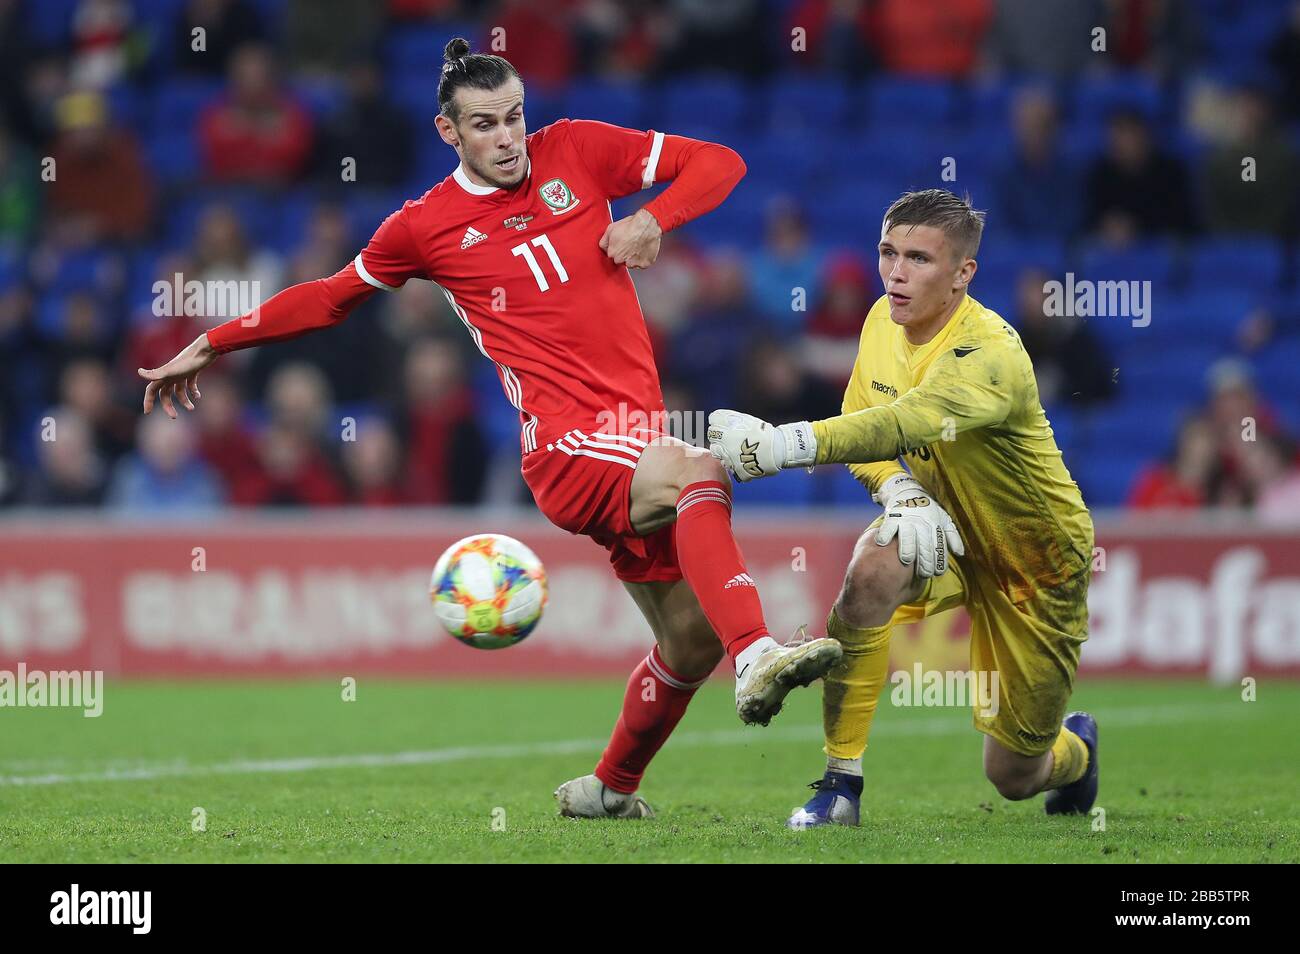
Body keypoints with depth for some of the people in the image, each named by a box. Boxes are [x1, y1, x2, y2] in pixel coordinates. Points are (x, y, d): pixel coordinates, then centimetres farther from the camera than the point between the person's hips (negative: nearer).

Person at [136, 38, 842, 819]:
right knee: (698, 472, -35)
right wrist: (213, 345, 24)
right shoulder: (427, 226, 6)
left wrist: (653, 220, -4)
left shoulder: (576, 152, 10)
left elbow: (719, 164, 14)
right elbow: (330, 298, 21)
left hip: (633, 438, 5)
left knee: (692, 639, 8)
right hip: (565, 446, -5)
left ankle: (610, 789, 30)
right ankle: (757, 659, -49)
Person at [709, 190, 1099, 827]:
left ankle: (1074, 751, 42)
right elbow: (860, 426, 0)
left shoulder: (989, 353, -33)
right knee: (870, 571, -33)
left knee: (1013, 777, 2)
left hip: (1037, 562, -5)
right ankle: (840, 782, -22)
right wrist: (899, 490, -23)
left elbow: (906, 423, -50)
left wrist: (781, 444, -61)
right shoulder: (883, 322, -8)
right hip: (945, 532, 5)